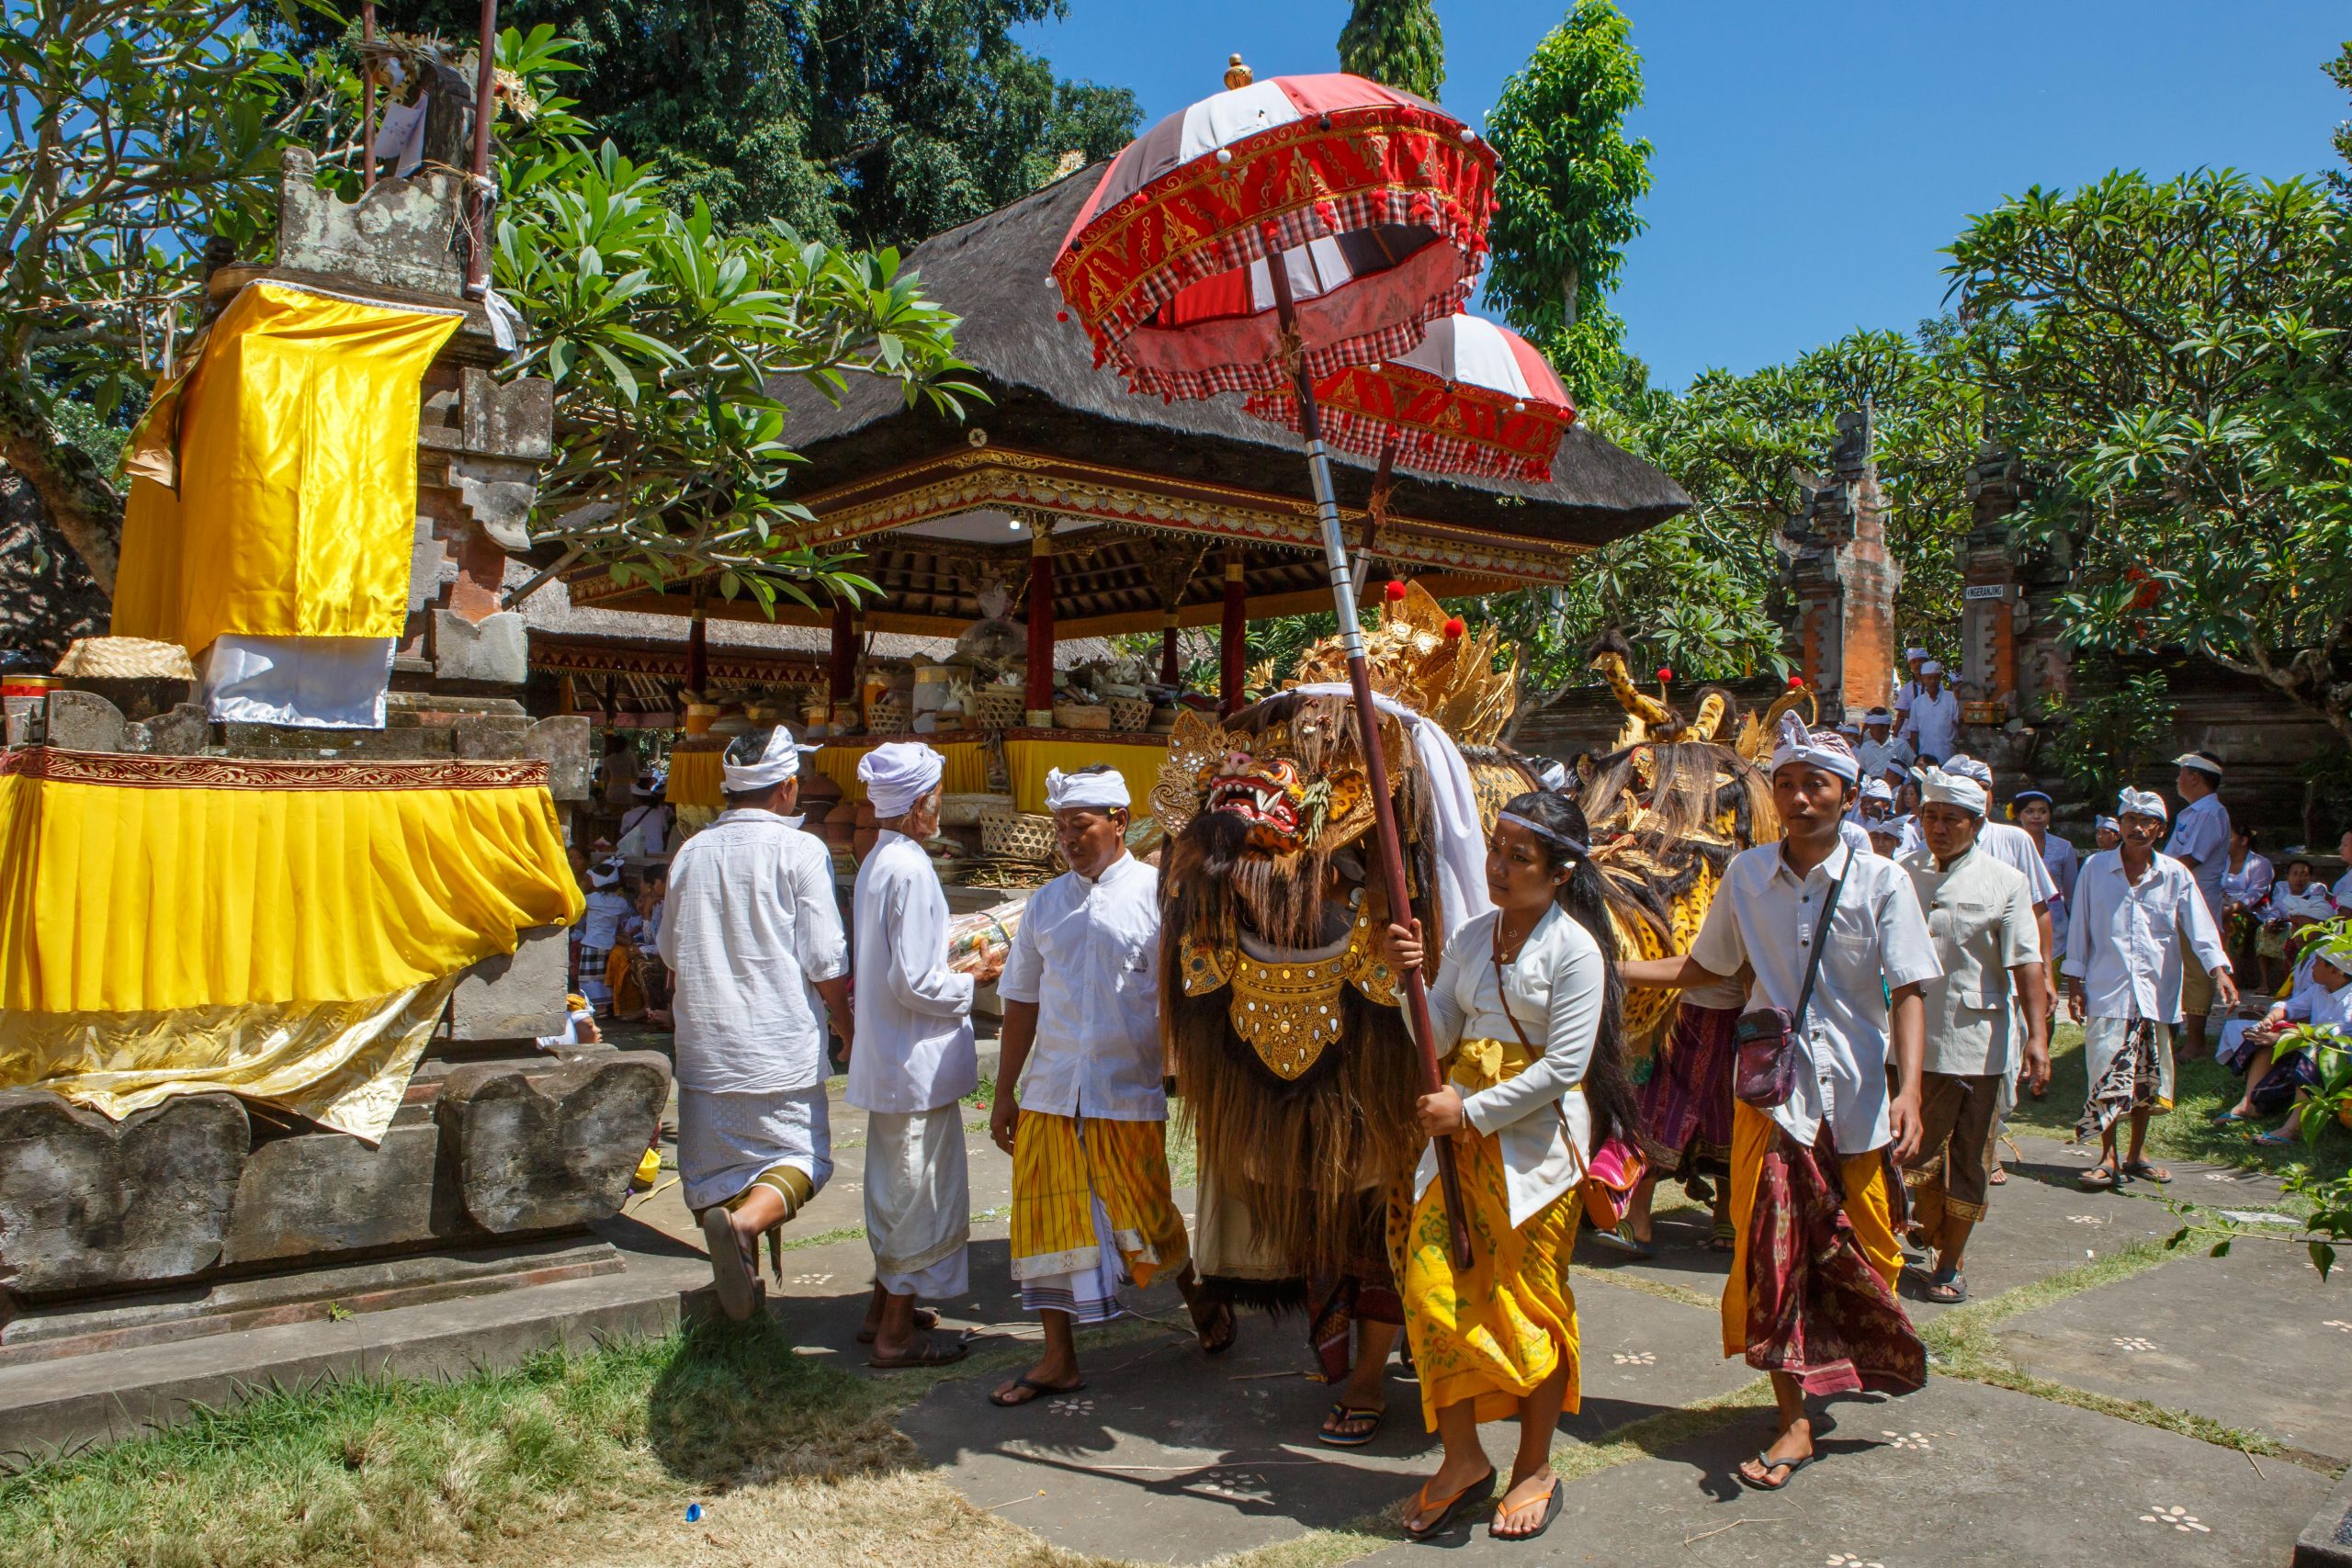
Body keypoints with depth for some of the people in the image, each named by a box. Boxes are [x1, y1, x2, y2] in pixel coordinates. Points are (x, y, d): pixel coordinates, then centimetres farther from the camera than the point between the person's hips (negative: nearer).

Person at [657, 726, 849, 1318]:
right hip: (781, 1044, -4)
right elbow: (825, 962, -9)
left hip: (704, 1044, 4)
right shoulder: (799, 851, -9)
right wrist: (847, 1026, 7)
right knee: (800, 1154, 4)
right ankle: (748, 1220, -21)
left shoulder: (691, 852, 5)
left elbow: (669, 949, 16)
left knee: (717, 1163, 14)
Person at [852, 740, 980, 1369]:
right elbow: (915, 983, -23)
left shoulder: (877, 862, 9)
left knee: (896, 1185, 20)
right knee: (921, 1190, 1)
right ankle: (897, 1335, 10)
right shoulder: (910, 870, -21)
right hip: (918, 1057, -10)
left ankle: (884, 1307, 33)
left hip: (889, 1055, 10)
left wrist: (953, 953, 12)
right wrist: (971, 981, -8)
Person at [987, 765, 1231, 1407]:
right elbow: (1022, 1000, 13)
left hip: (1128, 1093, -4)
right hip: (1049, 1093, 4)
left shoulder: (1155, 893, -4)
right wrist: (1005, 1092, 13)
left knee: (1144, 1218, 5)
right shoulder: (1046, 902, 10)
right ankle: (1059, 1358, 19)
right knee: (1049, 1219, 5)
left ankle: (1199, 1296, 35)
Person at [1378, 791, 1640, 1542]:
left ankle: (1536, 1467, 25)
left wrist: (1473, 1114, -16)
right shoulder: (1472, 937, 8)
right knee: (1431, 1286, 0)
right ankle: (1462, 1459, 16)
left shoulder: (1575, 948, -11)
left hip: (1537, 1136, -5)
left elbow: (1564, 1065, -15)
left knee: (1528, 1301, 6)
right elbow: (1441, 1037, 8)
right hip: (1463, 1130, 6)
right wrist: (1412, 978, -9)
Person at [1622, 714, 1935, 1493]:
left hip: (1856, 1092, -1)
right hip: (1772, 1086, 1)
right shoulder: (1747, 873, 4)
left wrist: (1909, 1091, -18)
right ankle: (1794, 1420, 8)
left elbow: (1908, 991, -7)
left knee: (1859, 1252, 10)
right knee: (1772, 1251, -3)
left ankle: (1869, 1363, 41)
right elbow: (1705, 966, 14)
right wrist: (1614, 969, 4)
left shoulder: (1881, 880, -3)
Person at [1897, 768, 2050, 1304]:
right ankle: (1935, 1239, 27)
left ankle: (1950, 1264, 20)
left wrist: (2037, 1034, -16)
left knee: (1969, 1160, 7)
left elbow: (2025, 964, -6)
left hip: (1982, 1044, -1)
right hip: (1919, 1042, 2)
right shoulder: (1902, 875, 7)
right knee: (1920, 1156, 5)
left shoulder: (2004, 883, 1)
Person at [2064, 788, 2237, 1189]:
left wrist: (2220, 970, -17)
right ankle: (2108, 1158, 5)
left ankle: (2135, 1155, 25)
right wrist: (2075, 982, 2)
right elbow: (2079, 929, 4)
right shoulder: (2095, 869, 1)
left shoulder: (2175, 875, 3)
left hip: (2156, 992, 2)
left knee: (2149, 1079, 10)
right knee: (2108, 1077, -6)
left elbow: (2200, 928, -2)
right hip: (2107, 991, -2)